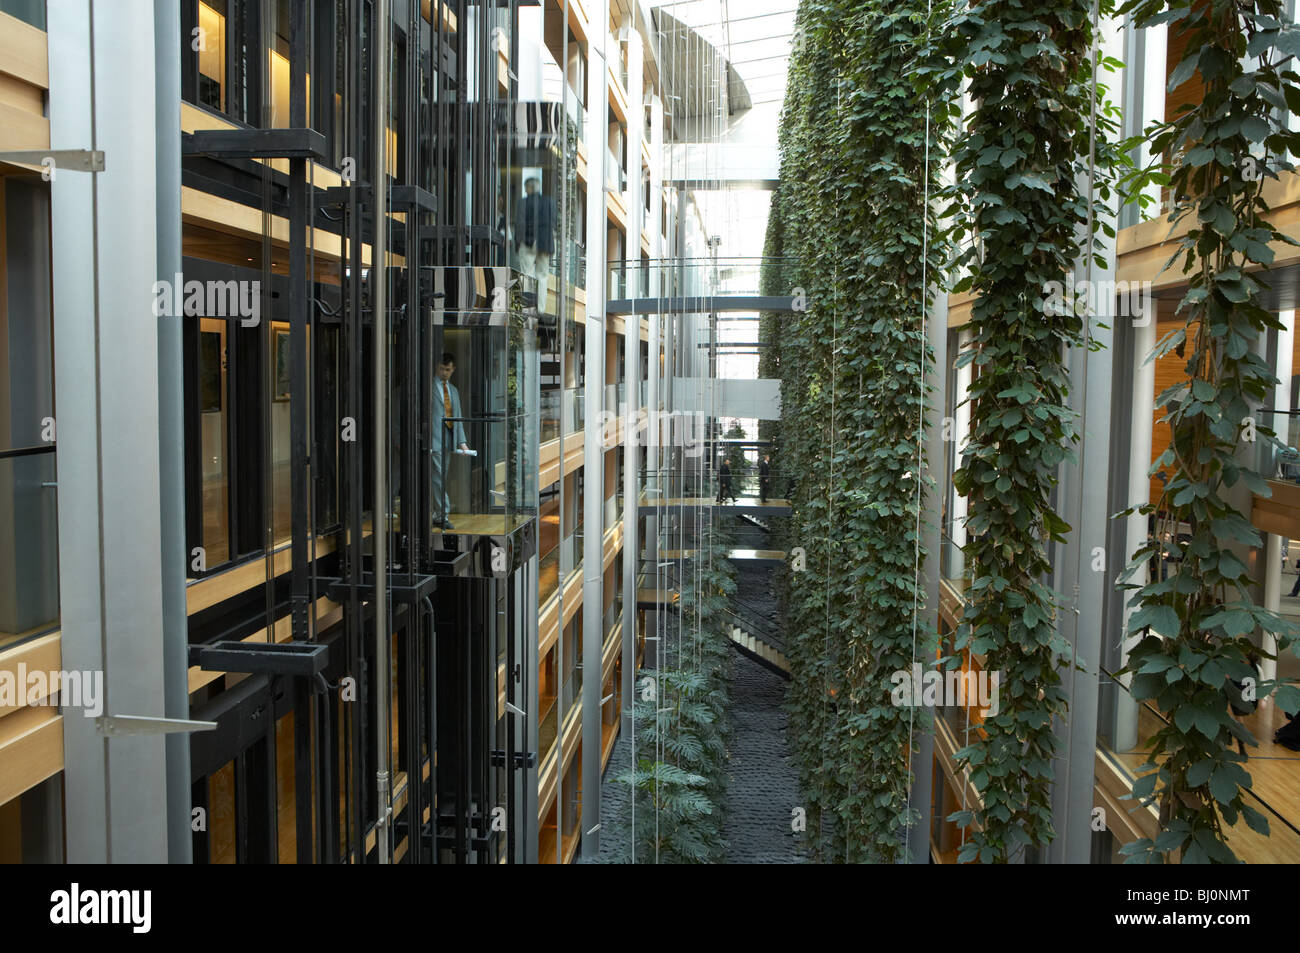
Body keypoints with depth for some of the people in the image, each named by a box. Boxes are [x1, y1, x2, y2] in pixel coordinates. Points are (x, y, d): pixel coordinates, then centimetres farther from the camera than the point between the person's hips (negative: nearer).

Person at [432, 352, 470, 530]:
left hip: (448, 439, 6)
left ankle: (438, 515, 15)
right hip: (433, 438, -6)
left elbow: (458, 418, 19)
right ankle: (443, 515, -7)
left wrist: (462, 442, 8)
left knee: (439, 479, 9)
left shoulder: (454, 390, 20)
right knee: (439, 477, -9)